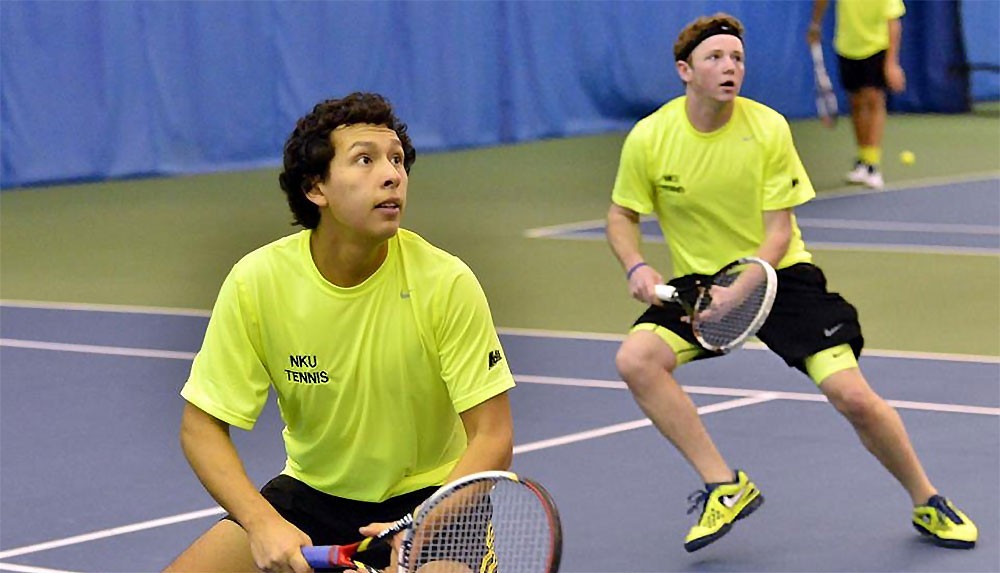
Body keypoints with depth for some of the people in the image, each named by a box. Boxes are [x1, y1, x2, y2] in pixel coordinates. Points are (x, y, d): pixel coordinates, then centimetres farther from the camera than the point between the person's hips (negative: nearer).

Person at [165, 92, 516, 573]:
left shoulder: (446, 282, -18)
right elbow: (202, 426, -8)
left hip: (428, 499, -2)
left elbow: (491, 436, -16)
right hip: (310, 493, 3)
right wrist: (264, 524, -23)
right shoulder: (257, 281, -13)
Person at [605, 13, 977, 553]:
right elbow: (621, 215, 4)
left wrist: (737, 292, -27)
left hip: (778, 274, -1)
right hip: (697, 283, 2)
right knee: (636, 360, -26)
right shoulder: (649, 138, -11)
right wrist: (635, 267, -17)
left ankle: (927, 503, 12)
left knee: (852, 396, -14)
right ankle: (726, 487, -15)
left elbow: (779, 233, -11)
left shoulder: (769, 128, -13)